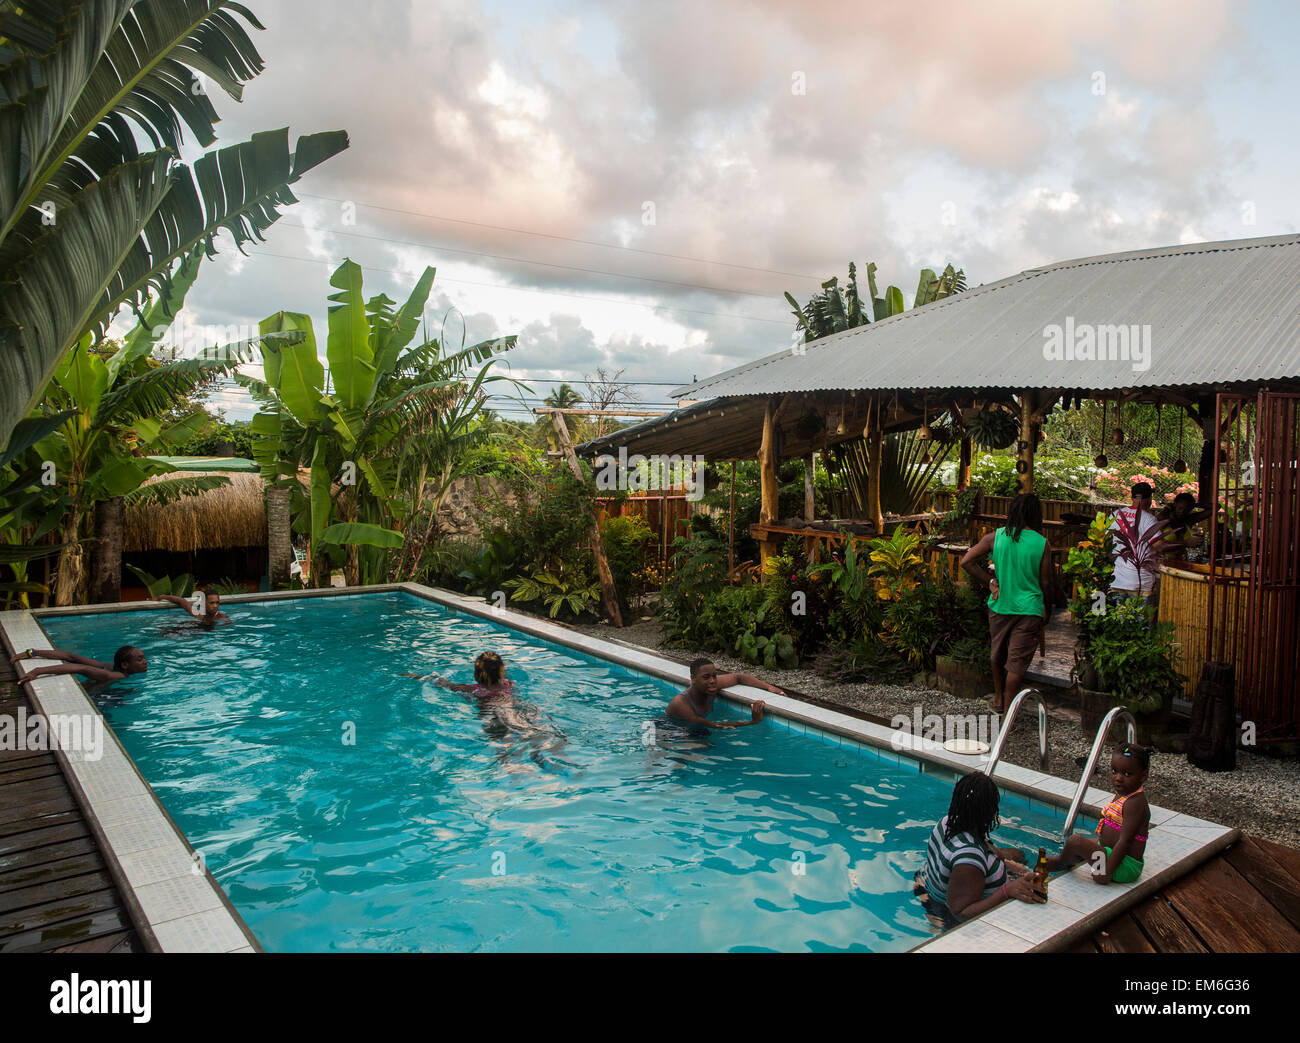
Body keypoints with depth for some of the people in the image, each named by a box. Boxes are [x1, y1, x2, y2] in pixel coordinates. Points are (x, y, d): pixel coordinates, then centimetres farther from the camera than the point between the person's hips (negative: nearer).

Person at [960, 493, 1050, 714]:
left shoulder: (996, 536, -6)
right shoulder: (1041, 543, -10)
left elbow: (966, 561, -9)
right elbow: (1045, 583, -5)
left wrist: (989, 581, -2)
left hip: (999, 605, 3)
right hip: (1029, 609, -2)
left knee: (998, 654, 23)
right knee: (1017, 662, 4)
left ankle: (998, 697, 39)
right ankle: (1007, 711, 8)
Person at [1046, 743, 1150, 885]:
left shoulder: (1135, 803, -24)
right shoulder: (1122, 795, 7)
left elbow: (1125, 841, -27)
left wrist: (1107, 871, -27)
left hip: (1125, 868, -11)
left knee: (1075, 841, -15)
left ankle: (1061, 862, 14)